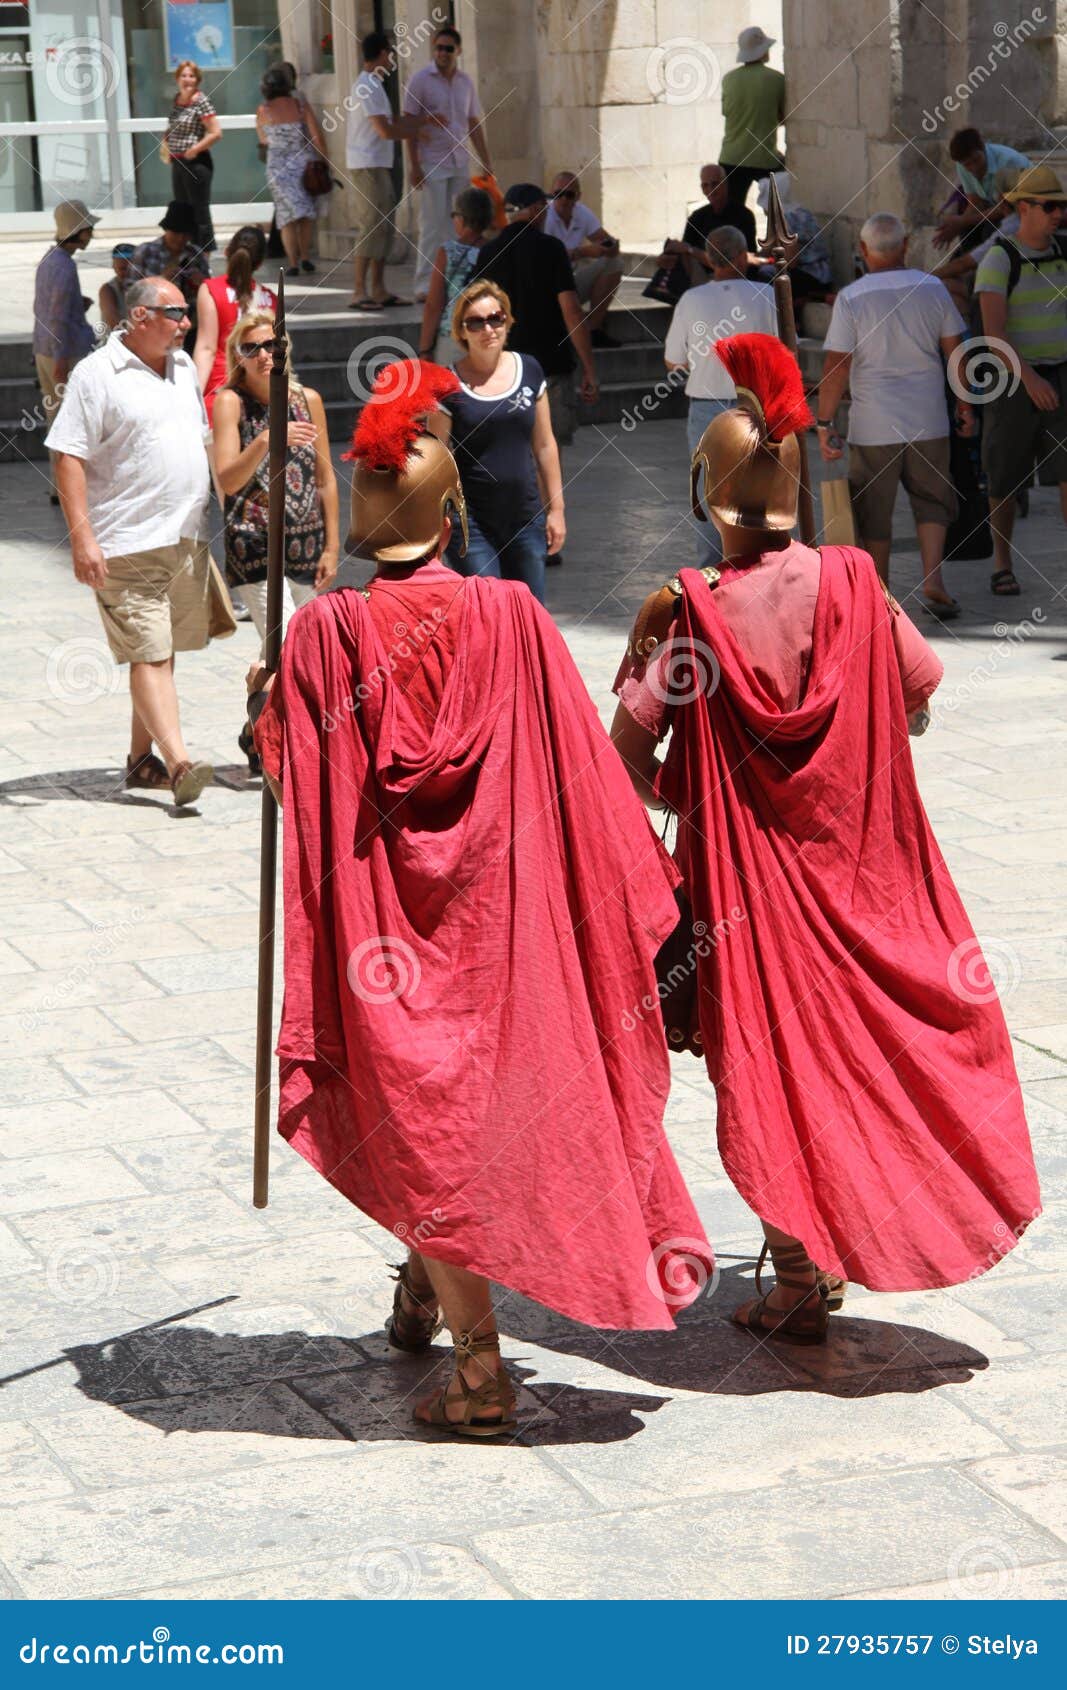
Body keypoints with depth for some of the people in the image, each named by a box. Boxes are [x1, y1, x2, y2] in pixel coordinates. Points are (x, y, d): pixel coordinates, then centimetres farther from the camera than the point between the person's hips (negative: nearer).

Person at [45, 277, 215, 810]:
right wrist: (81, 535, -18)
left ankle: (142, 757, 20)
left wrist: (210, 513, 24)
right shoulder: (96, 375, -9)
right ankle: (179, 764, -19)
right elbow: (68, 456, -12)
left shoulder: (183, 367, 14)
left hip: (186, 539, 7)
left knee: (163, 650, 11)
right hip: (128, 544, -7)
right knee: (148, 654, -11)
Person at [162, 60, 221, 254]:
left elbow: (216, 133, -16)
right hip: (177, 163, 8)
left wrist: (194, 149, -14)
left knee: (200, 212, -3)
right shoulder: (176, 100, 10)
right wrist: (165, 144, 8)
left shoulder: (201, 102, -11)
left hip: (196, 163, -8)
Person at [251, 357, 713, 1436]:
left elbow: (288, 773, -4)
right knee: (490, 1084, 22)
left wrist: (265, 709, 16)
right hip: (497, 901, 2)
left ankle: (480, 1368, 2)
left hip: (380, 904, -2)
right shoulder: (509, 615, -8)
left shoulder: (324, 632, -12)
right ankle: (424, 1292, 39)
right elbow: (580, 770, -6)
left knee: (417, 1114, 5)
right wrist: (637, 880, 4)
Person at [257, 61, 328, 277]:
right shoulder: (300, 104, -5)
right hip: (305, 162, 0)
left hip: (278, 167, 0)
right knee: (307, 215, 17)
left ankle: (293, 263, -4)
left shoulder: (262, 110, -3)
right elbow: (317, 136, -5)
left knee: (288, 218, 4)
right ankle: (305, 257, 14)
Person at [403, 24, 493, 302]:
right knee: (433, 226, -8)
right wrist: (413, 166, -12)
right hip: (432, 164, -5)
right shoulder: (421, 80, -4)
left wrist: (487, 165, 12)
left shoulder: (466, 82, 11)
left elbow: (474, 125, 16)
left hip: (460, 164, 5)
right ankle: (425, 286, -5)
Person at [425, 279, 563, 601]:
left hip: (526, 518, 4)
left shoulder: (528, 370, 5)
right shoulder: (449, 386, -6)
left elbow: (544, 445, 11)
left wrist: (556, 508, 10)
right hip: (471, 523, -4)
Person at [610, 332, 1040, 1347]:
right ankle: (843, 1248, 27)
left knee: (773, 1051, 7)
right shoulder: (854, 585, -7)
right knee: (864, 1030, 19)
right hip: (855, 856, 3)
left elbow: (629, 751, -15)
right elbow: (919, 696, 6)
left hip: (743, 866, -3)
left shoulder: (691, 609, -16)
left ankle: (800, 1282, 12)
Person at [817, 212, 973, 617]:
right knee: (932, 501, 16)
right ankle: (932, 580, -1)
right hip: (928, 421, 2)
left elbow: (835, 367, -12)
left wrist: (824, 424, -6)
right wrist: (965, 402, 15)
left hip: (874, 426, -2)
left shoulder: (851, 298, -9)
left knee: (874, 513, 8)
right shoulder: (931, 288, -1)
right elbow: (956, 350, 4)